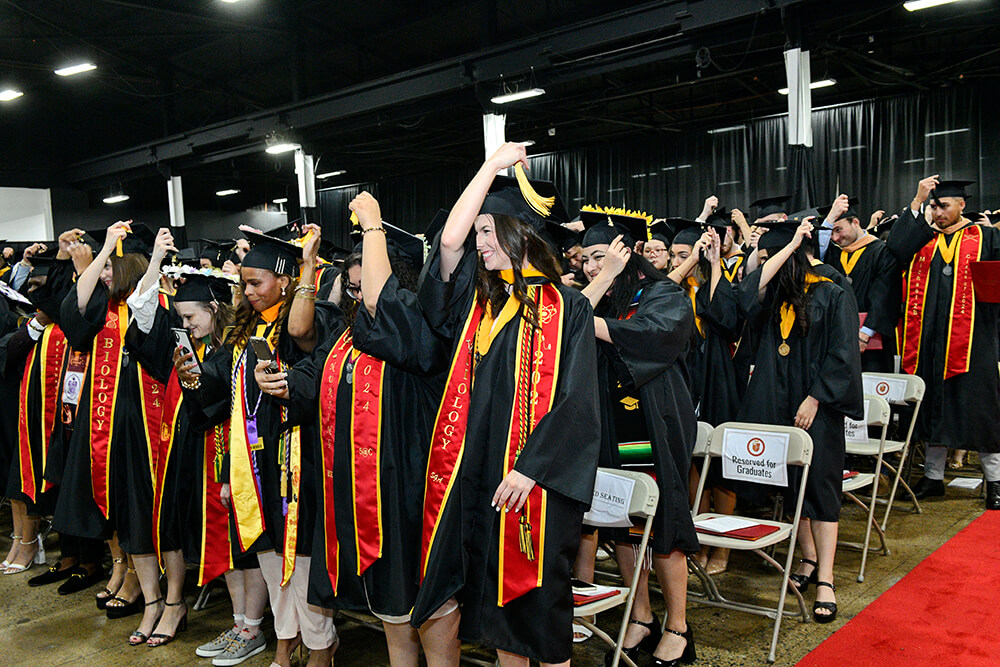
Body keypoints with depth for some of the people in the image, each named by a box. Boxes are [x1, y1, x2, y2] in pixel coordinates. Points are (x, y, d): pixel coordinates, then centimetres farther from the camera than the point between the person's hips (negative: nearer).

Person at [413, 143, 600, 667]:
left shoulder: (567, 309, -5)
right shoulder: (478, 299, 8)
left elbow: (575, 402, -10)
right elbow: (449, 239, -9)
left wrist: (531, 468, -18)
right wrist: (494, 164, -3)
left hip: (535, 480, -4)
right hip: (478, 474, 5)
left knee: (538, 592, 6)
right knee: (494, 589, 13)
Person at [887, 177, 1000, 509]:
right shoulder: (923, 237, 13)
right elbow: (895, 247, -7)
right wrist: (916, 202, -7)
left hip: (970, 336, -3)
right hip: (929, 337, 3)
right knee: (933, 403, 9)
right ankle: (933, 475, 19)